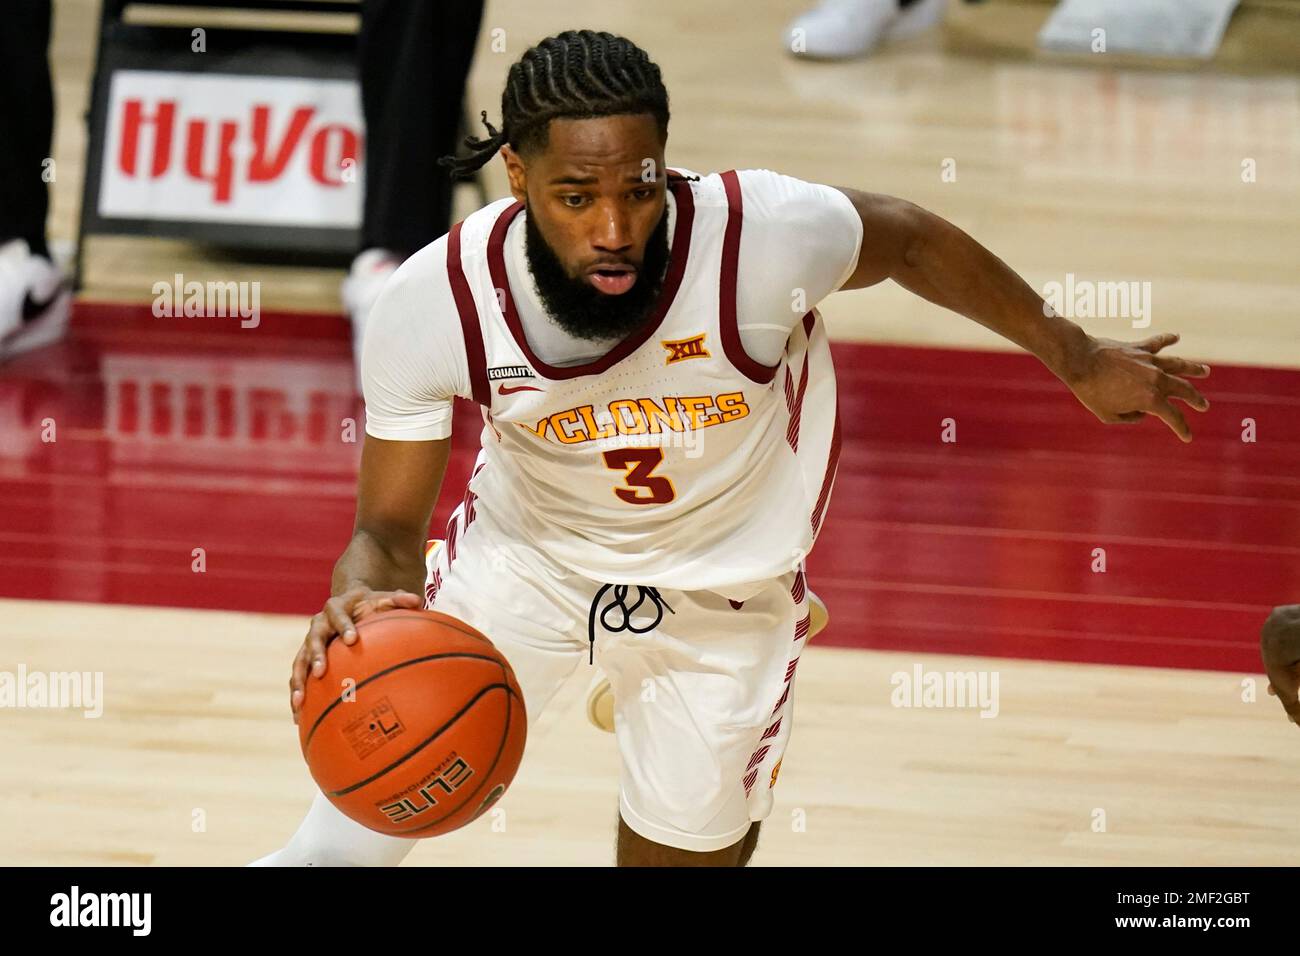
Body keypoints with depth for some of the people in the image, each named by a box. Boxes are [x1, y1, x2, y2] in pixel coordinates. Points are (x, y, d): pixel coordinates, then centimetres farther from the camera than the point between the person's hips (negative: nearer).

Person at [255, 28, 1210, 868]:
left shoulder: (768, 237, -35)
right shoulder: (433, 306, -31)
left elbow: (906, 240, -11)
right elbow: (389, 530, -19)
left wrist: (1075, 357, 2)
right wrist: (361, 601, -44)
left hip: (725, 590, 0)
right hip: (521, 552, 0)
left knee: (685, 852, 10)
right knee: (360, 823, 4)